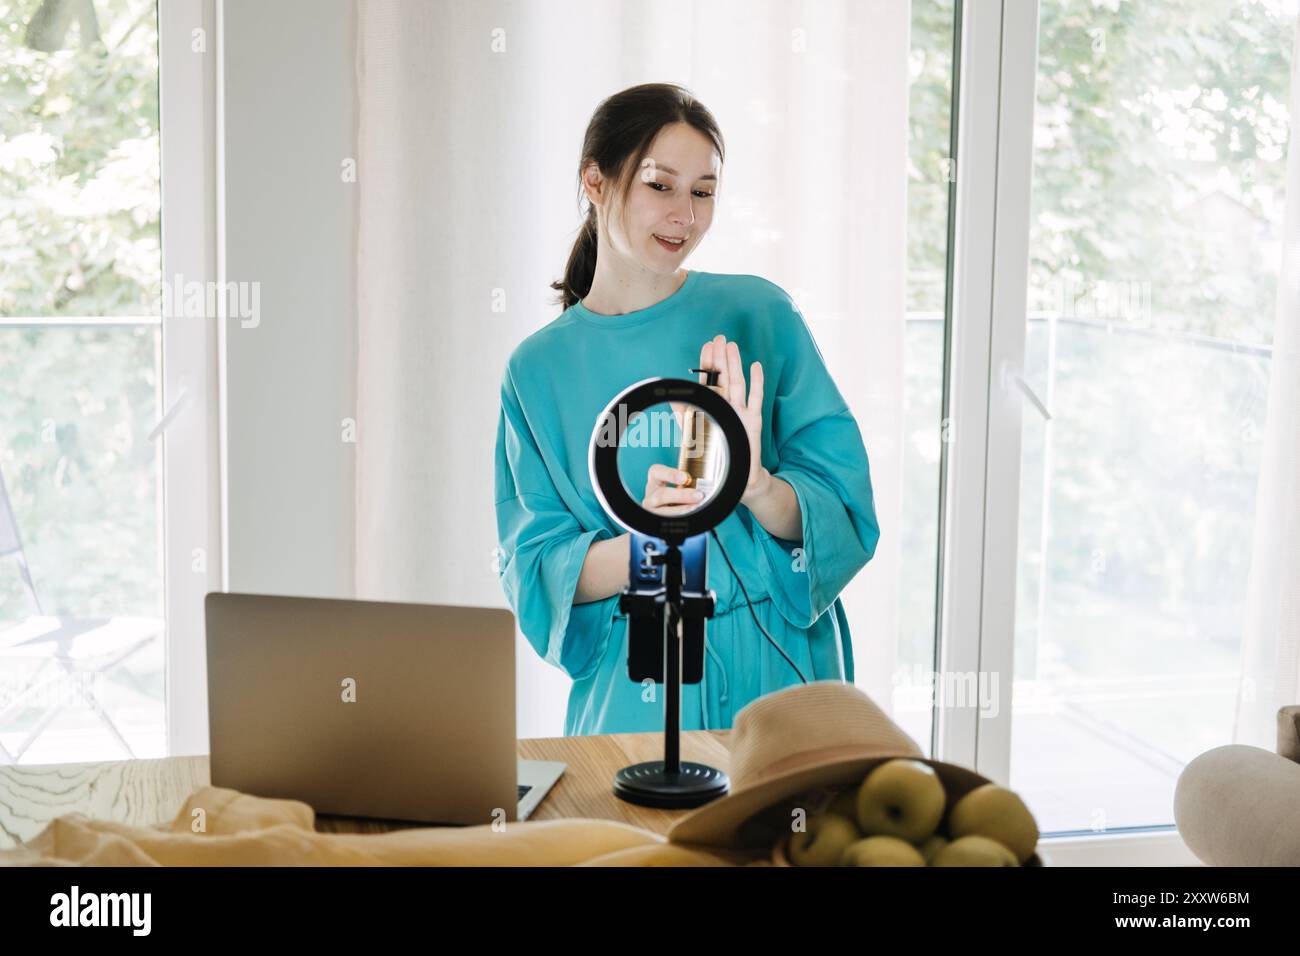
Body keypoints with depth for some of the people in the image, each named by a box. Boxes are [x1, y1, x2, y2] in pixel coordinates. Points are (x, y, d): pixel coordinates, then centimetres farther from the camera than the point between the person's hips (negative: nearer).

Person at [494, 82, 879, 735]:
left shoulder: (758, 316, 0)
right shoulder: (538, 368, 3)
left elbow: (843, 511, -2)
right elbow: (535, 569, -1)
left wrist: (756, 485, -23)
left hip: (775, 672, 0)